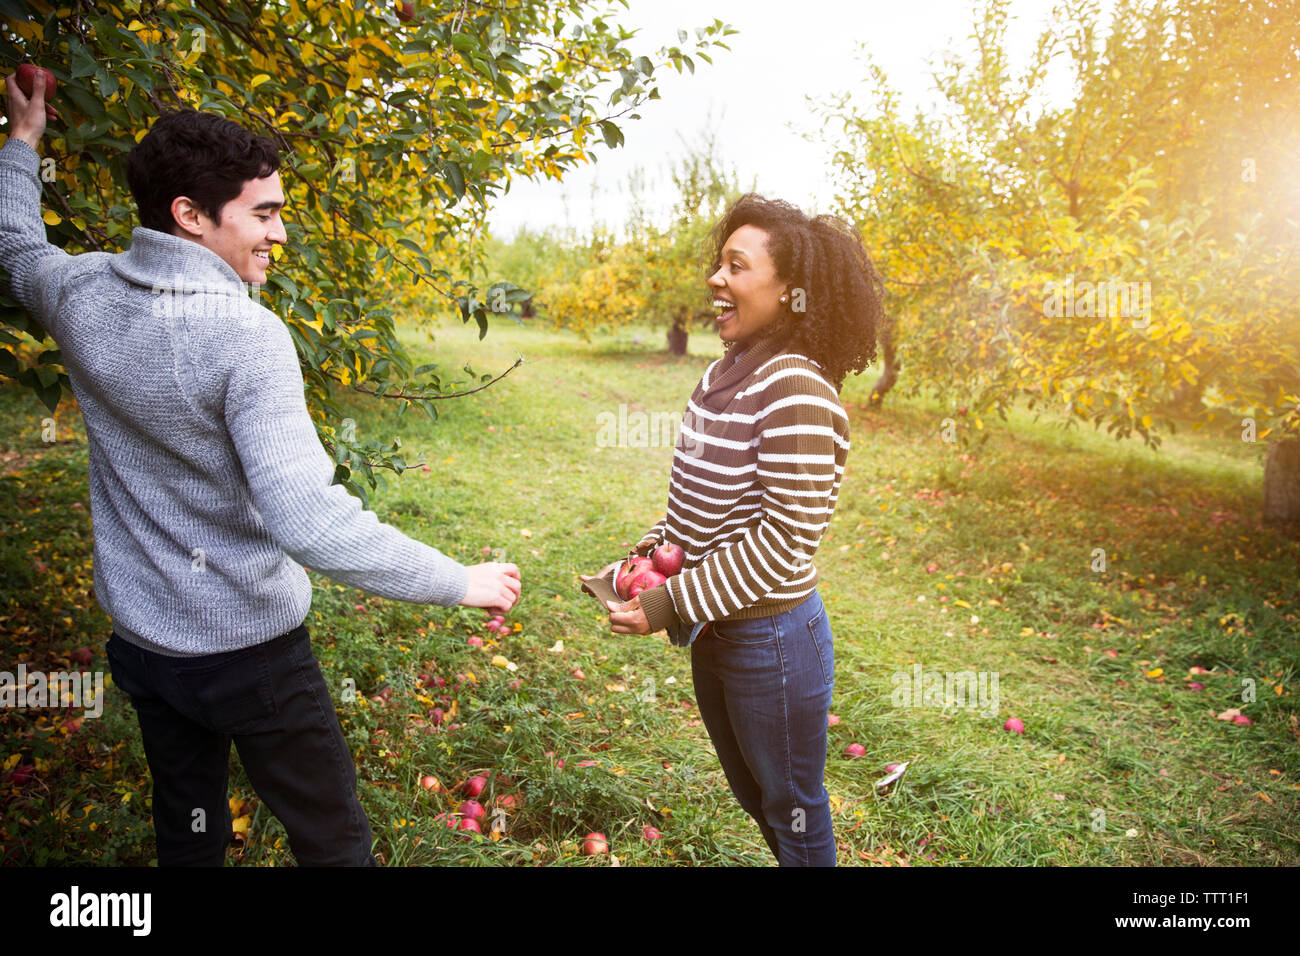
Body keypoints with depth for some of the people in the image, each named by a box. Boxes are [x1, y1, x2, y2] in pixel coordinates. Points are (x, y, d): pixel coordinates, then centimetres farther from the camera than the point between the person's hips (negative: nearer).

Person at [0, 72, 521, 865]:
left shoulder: (82, 295, -5)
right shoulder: (247, 338, -26)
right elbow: (311, 523, -35)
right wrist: (461, 583, -27)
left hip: (139, 637, 7)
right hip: (247, 650, -7)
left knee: (187, 836, 24)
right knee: (333, 840, 10)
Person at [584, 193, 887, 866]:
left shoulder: (795, 390, -23)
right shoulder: (723, 374, 3)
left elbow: (781, 540, -24)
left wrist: (672, 606, -21)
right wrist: (644, 560, 0)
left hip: (772, 638, -8)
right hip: (714, 630, 8)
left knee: (793, 814, 15)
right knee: (752, 795, 27)